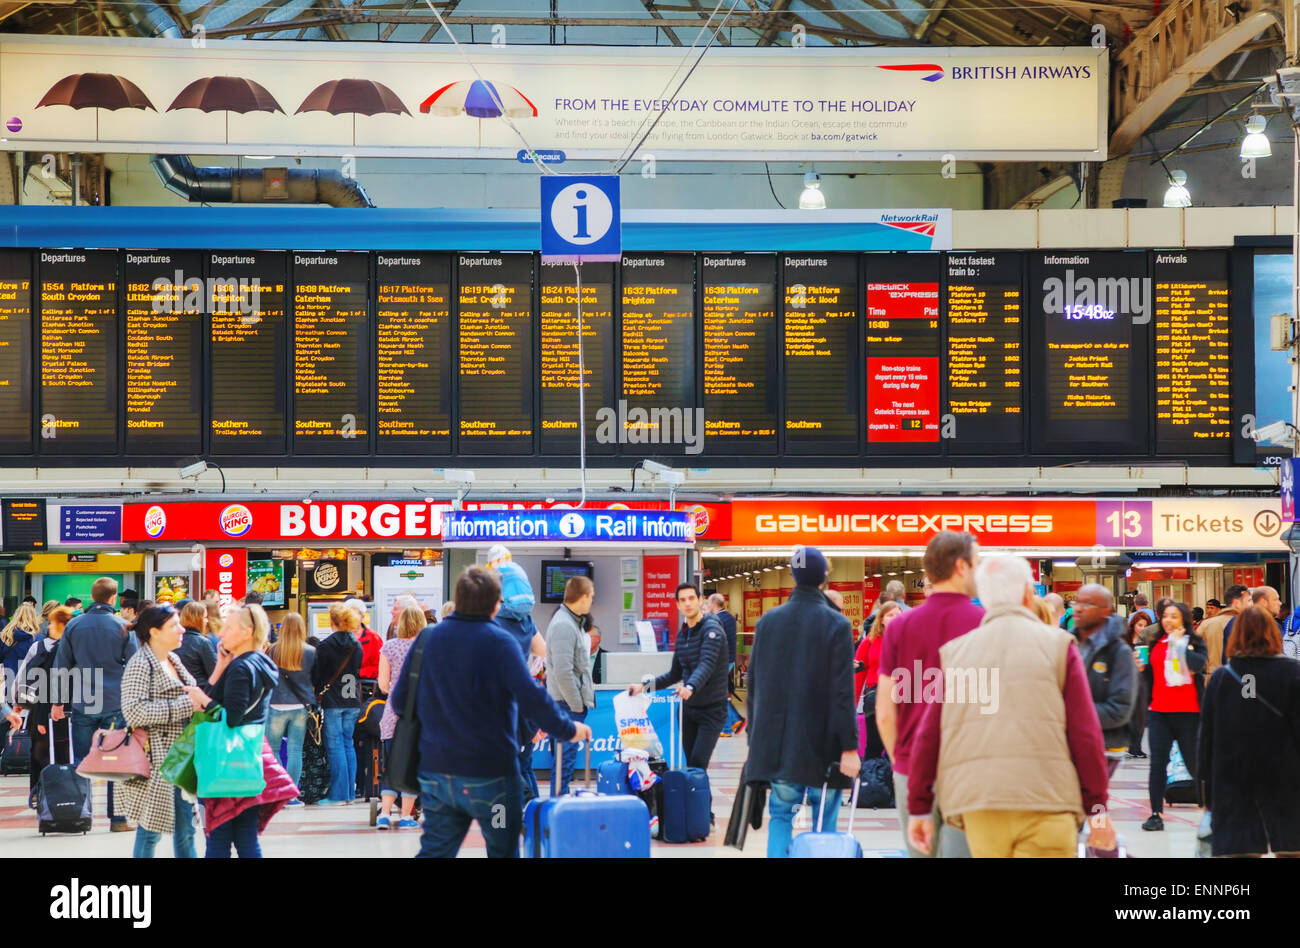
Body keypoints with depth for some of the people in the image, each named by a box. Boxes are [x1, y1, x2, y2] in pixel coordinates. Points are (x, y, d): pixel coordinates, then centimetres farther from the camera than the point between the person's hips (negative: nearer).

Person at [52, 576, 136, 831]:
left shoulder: (74, 626, 2)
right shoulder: (123, 627, -3)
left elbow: (61, 666, 6)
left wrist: (58, 702, 13)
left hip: (82, 704, 2)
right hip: (116, 703, -2)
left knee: (80, 761, 8)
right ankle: (117, 817, 3)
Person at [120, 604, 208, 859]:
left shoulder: (174, 660, 14)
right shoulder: (140, 664, -12)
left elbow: (193, 696, 28)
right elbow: (134, 712, -24)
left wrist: (201, 699, 4)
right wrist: (185, 705, -21)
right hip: (155, 760, -8)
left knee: (185, 831, 10)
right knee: (150, 830, -2)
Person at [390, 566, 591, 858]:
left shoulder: (427, 638, 2)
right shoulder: (500, 642, -12)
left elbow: (399, 701, 7)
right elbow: (531, 699, -20)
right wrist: (568, 729, -6)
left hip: (435, 772, 4)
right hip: (490, 775, -4)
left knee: (435, 851, 9)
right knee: (503, 851, 11)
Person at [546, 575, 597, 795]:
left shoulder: (572, 622, 14)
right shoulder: (563, 626, -19)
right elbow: (562, 672, -23)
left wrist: (583, 700, 17)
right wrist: (577, 705, -16)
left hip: (574, 703, 10)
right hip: (569, 703, -10)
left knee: (566, 757, 15)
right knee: (566, 758, -6)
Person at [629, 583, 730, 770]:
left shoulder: (711, 629, -12)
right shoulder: (682, 634, 12)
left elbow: (707, 665, -28)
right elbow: (675, 674, 20)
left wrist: (691, 687, -45)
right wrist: (645, 686, 10)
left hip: (711, 707, -7)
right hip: (688, 707, 7)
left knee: (698, 762, -18)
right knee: (690, 764, 5)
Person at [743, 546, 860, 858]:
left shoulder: (768, 621, 3)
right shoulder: (836, 624, -9)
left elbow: (754, 684, 9)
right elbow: (843, 692, -12)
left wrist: (756, 737, 18)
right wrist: (849, 747, -10)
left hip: (776, 742, 3)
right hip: (821, 745, -3)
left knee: (781, 815, 8)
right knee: (825, 820, 7)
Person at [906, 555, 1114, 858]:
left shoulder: (953, 651, 12)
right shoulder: (1058, 645, 4)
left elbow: (928, 737, 8)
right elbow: (1085, 734, 0)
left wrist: (919, 808, 13)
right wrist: (1097, 808, 6)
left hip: (977, 806, 3)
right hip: (1045, 802, -3)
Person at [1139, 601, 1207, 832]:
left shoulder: (1195, 642, 2)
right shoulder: (1155, 644, 10)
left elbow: (1198, 664, -18)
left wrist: (1178, 642, -13)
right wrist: (1141, 668, -4)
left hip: (1188, 712, -3)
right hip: (1159, 712, 3)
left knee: (1195, 763, 3)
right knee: (1157, 763, -2)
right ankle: (1156, 814, 2)